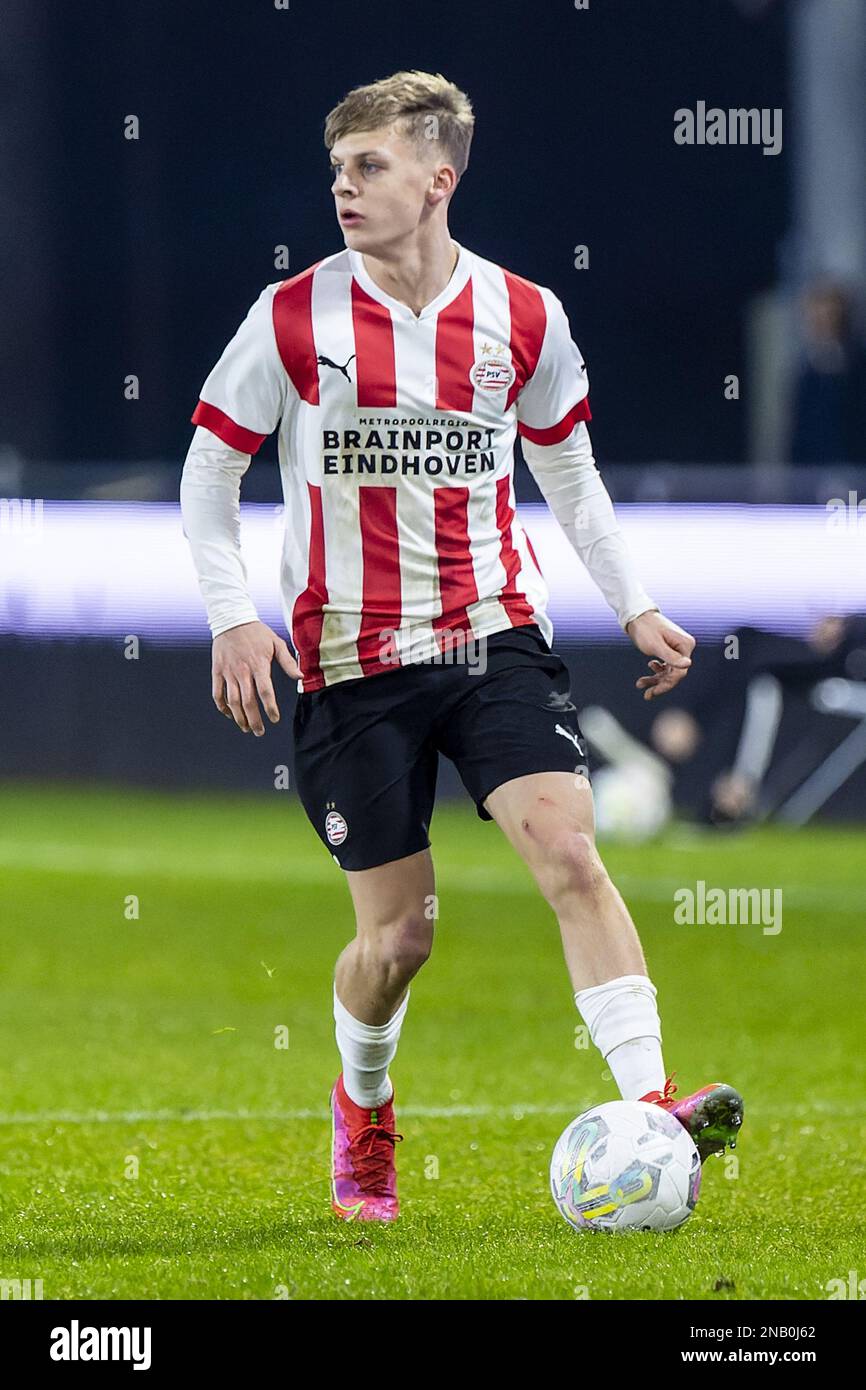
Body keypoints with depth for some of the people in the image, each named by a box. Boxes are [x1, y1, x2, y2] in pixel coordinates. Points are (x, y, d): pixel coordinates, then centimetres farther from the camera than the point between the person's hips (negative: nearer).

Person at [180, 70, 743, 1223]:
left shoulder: (523, 318, 2)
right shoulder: (293, 319, -4)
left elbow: (569, 470, 17)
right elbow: (208, 476, 3)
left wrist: (633, 606, 11)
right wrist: (233, 618, -10)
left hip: (495, 635, 1)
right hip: (350, 661, -1)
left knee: (569, 849, -20)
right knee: (400, 930, 1)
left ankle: (652, 1109, -25)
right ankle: (362, 1110, 31)